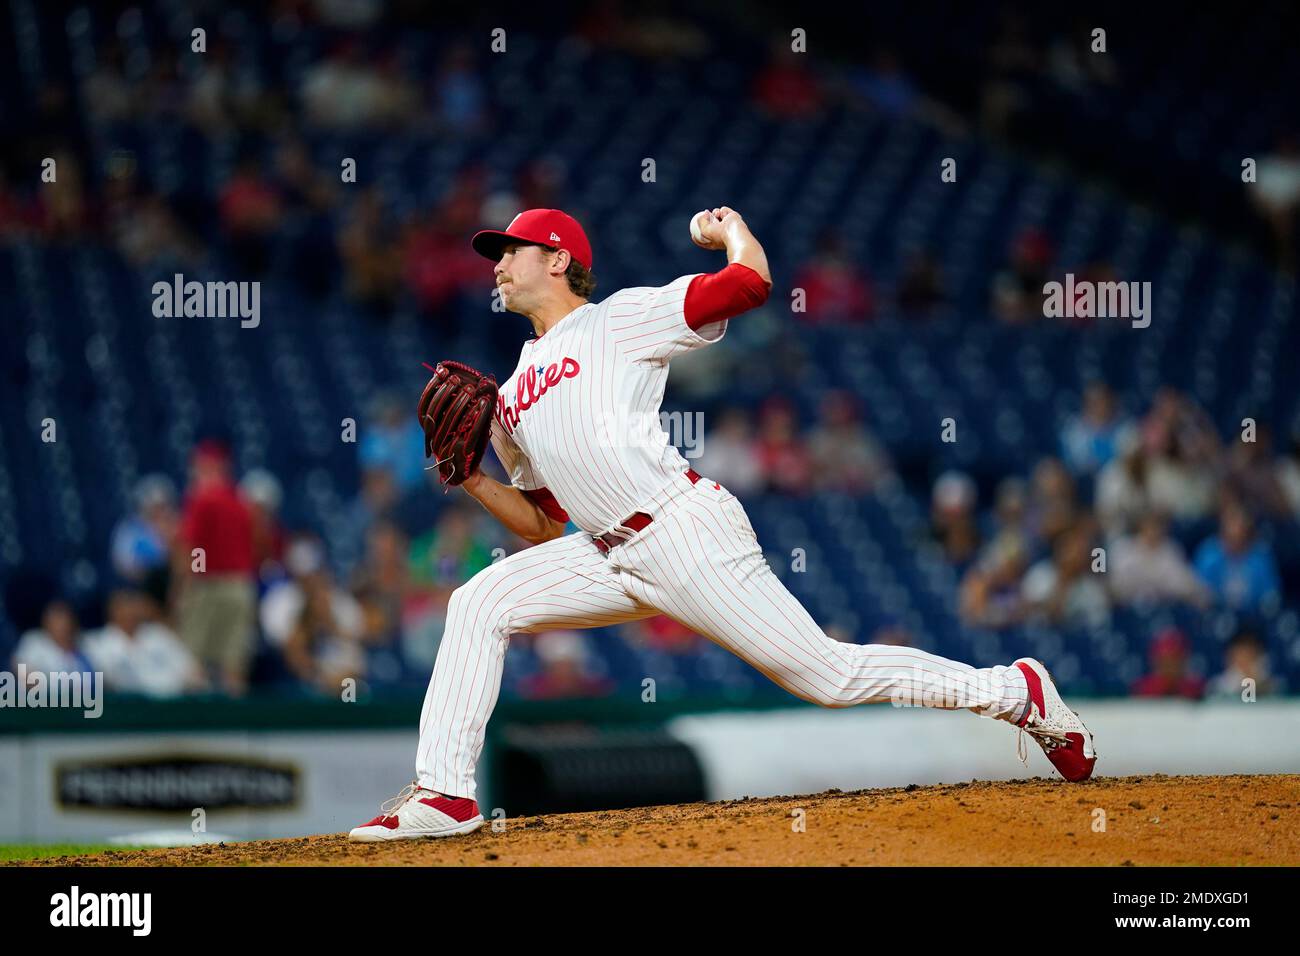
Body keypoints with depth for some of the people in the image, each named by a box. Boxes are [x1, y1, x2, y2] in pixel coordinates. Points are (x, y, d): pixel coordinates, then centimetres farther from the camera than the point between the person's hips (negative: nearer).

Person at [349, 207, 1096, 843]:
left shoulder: (620, 319, 2)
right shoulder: (512, 397, 21)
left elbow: (751, 281, -9)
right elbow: (542, 525, 24)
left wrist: (729, 225, 11)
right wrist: (470, 477, 10)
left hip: (687, 534, -7)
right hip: (614, 557, 7)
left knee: (827, 673, -10)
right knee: (480, 604, -6)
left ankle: (1015, 692, 3)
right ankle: (446, 794, -9)